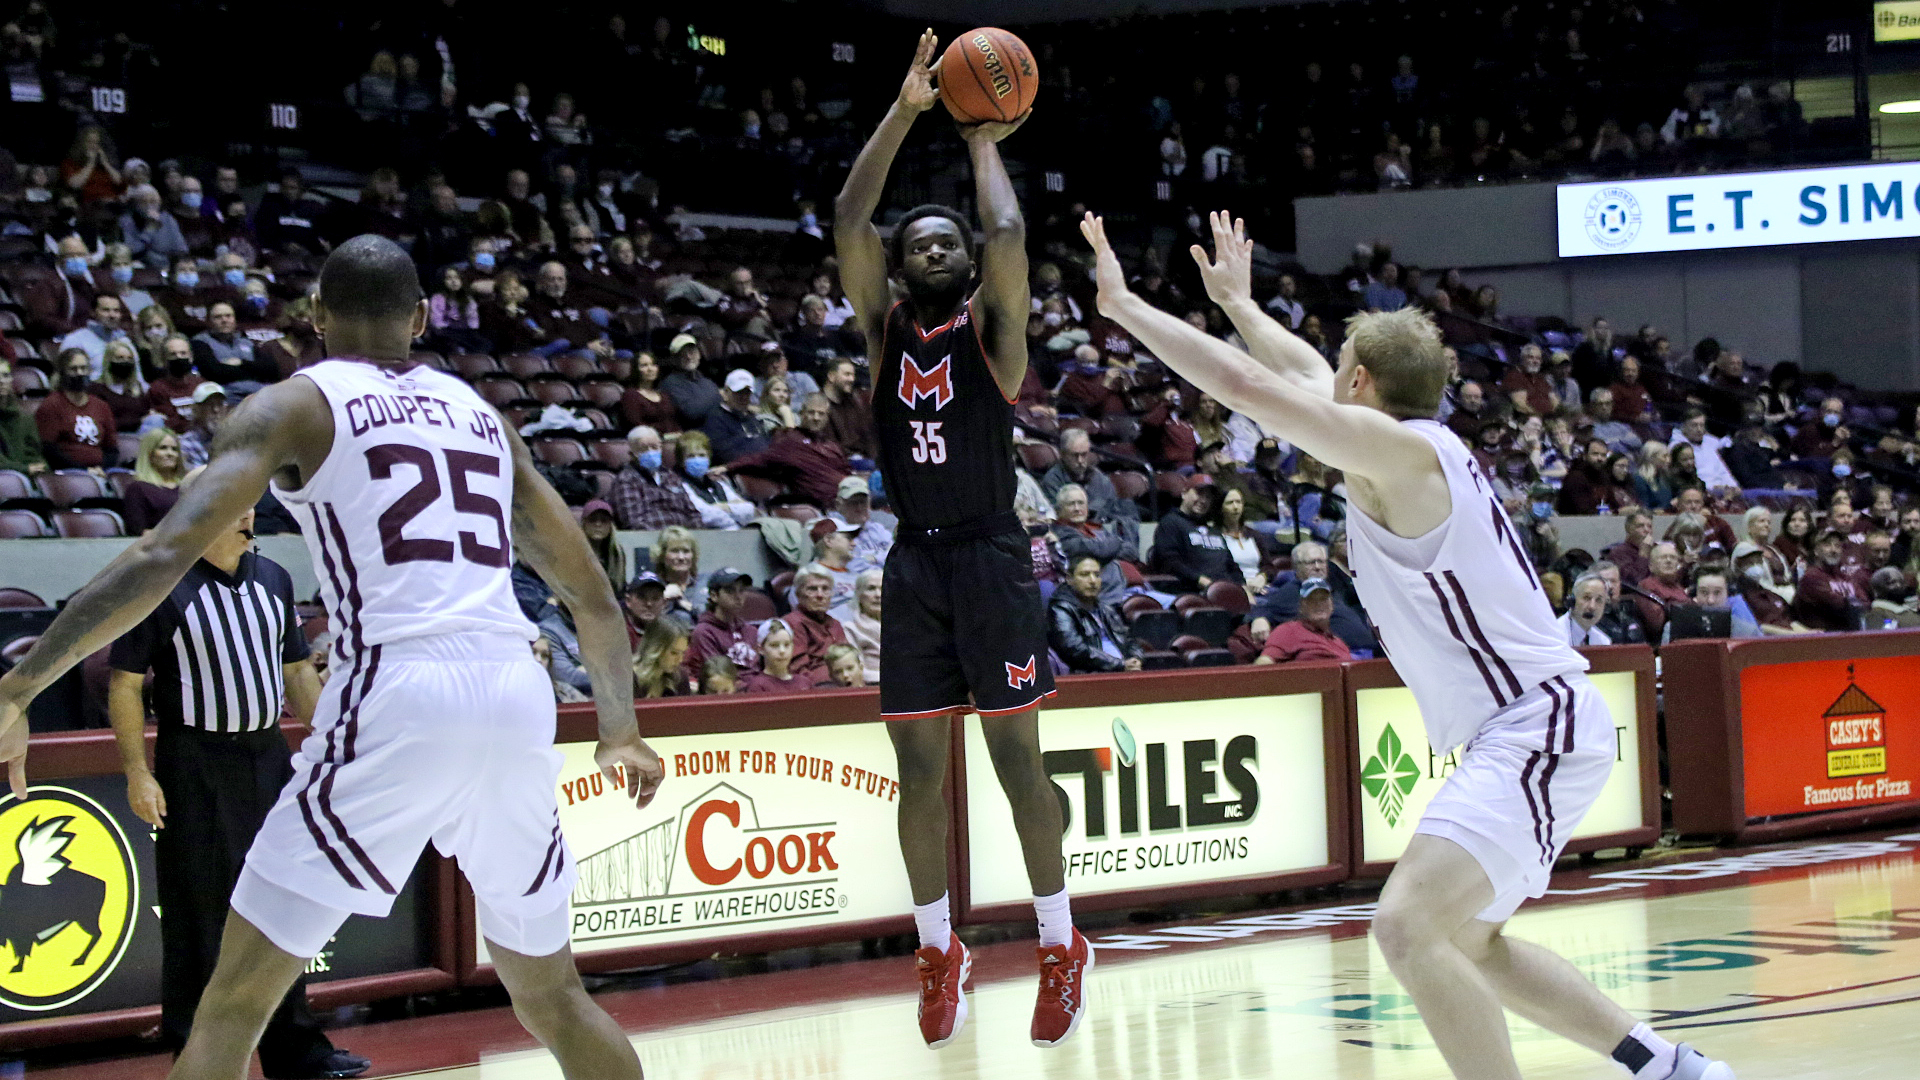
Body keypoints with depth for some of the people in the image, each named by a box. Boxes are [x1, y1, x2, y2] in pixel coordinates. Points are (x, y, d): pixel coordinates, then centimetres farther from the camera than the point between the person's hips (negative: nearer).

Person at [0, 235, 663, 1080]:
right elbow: (592, 597, 26)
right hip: (517, 699, 5)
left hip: (398, 699, -5)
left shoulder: (295, 405, 7)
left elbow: (165, 555, -7)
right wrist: (620, 730, 38)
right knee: (549, 994, 23)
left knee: (233, 1002, 2)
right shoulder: (482, 414, 23)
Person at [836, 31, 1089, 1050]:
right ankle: (938, 950, 16)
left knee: (1016, 756, -2)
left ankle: (1061, 945, 7)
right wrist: (903, 112, -5)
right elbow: (848, 222, -2)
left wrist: (984, 147, 0)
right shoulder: (883, 325, 9)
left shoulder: (992, 326, 1)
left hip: (990, 559, -3)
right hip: (914, 564, 3)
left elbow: (1008, 235, -16)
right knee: (919, 765, 5)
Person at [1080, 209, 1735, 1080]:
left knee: (1408, 925, -24)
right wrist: (1238, 302, 48)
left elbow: (1249, 387, -15)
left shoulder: (1397, 448, -11)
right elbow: (1303, 377, 35)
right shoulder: (1420, 446, 16)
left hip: (1534, 727, -11)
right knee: (1463, 942, 22)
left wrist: (1123, 305, -6)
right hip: (1534, 725, 11)